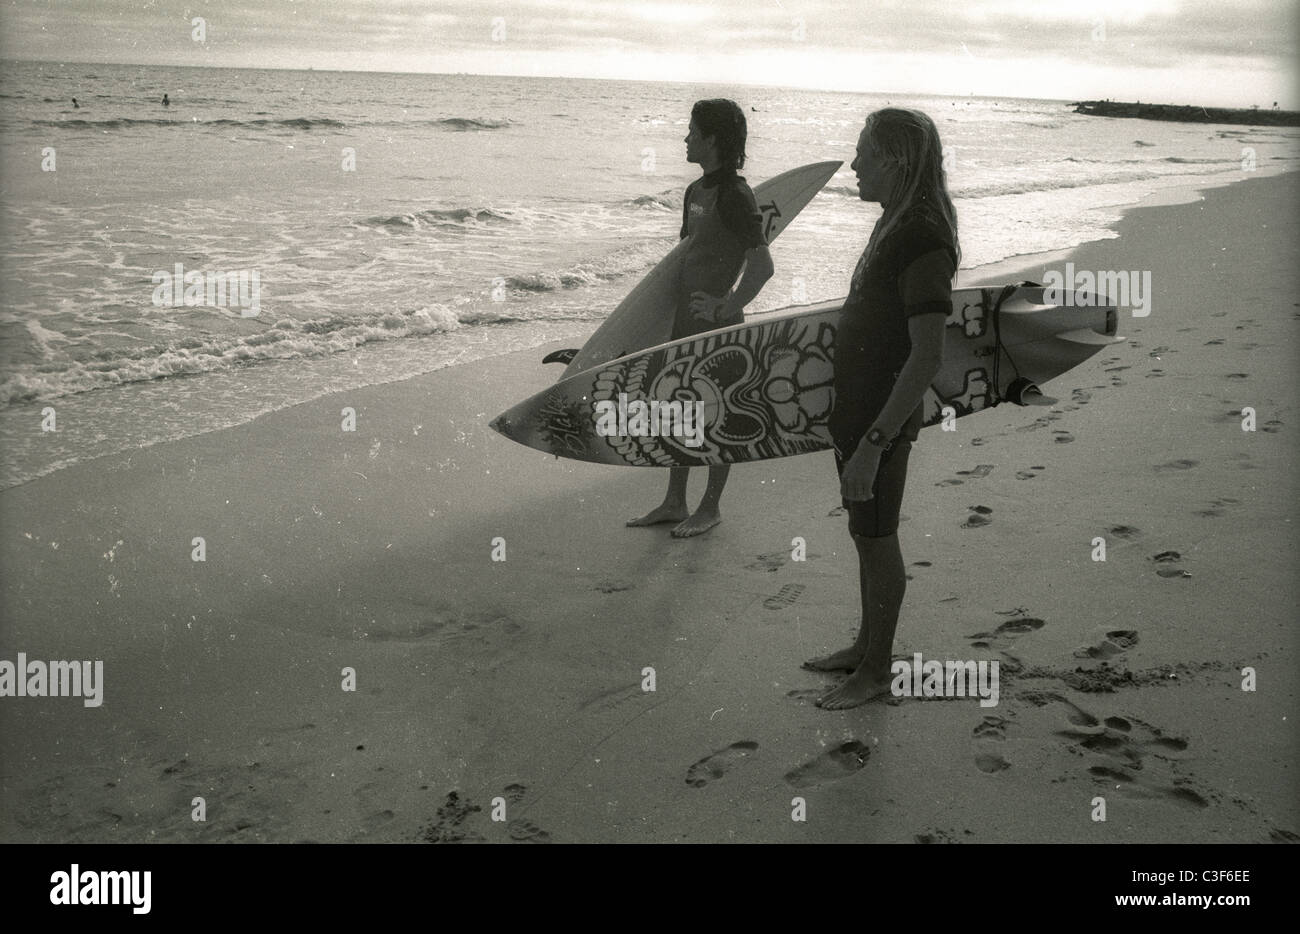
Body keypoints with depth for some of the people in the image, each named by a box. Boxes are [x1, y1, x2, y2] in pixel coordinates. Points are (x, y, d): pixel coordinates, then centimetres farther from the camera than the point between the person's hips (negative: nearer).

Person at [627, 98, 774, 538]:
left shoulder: (735, 196, -18)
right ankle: (674, 503, 26)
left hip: (717, 324, -9)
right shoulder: (696, 191, 10)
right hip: (685, 317, 9)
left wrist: (726, 307, -21)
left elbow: (762, 265, -26)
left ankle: (710, 508, 17)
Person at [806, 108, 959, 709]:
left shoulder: (924, 241, -22)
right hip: (856, 409, 9)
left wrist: (874, 443, -29)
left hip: (882, 420, -9)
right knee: (866, 535, 19)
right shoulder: (894, 225, 9)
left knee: (877, 541, 3)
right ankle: (867, 645, 34)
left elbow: (927, 357, -27)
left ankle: (876, 671, 17)